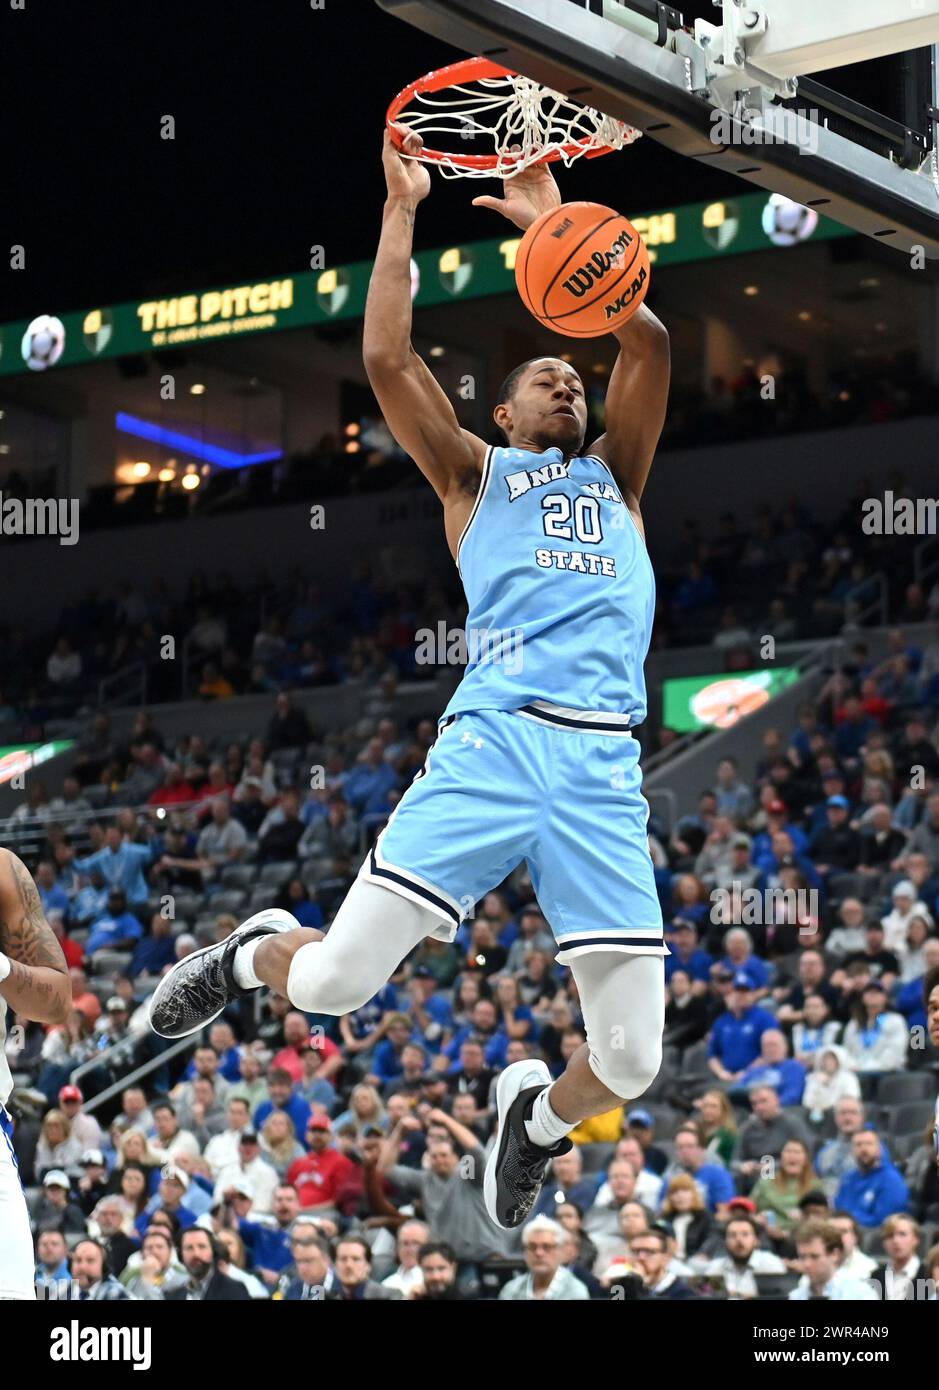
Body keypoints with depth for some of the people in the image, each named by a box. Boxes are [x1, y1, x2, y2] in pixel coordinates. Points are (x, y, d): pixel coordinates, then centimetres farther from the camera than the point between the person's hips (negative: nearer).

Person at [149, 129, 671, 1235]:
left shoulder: (615, 478, 27)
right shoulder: (476, 472, 21)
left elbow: (648, 341, 14)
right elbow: (387, 357, 7)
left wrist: (552, 226, 16)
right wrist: (402, 207, 11)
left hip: (605, 765, 2)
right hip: (495, 738, -2)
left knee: (631, 1060, -6)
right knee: (334, 979, -10)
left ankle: (536, 1114, 30)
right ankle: (254, 954, 28)